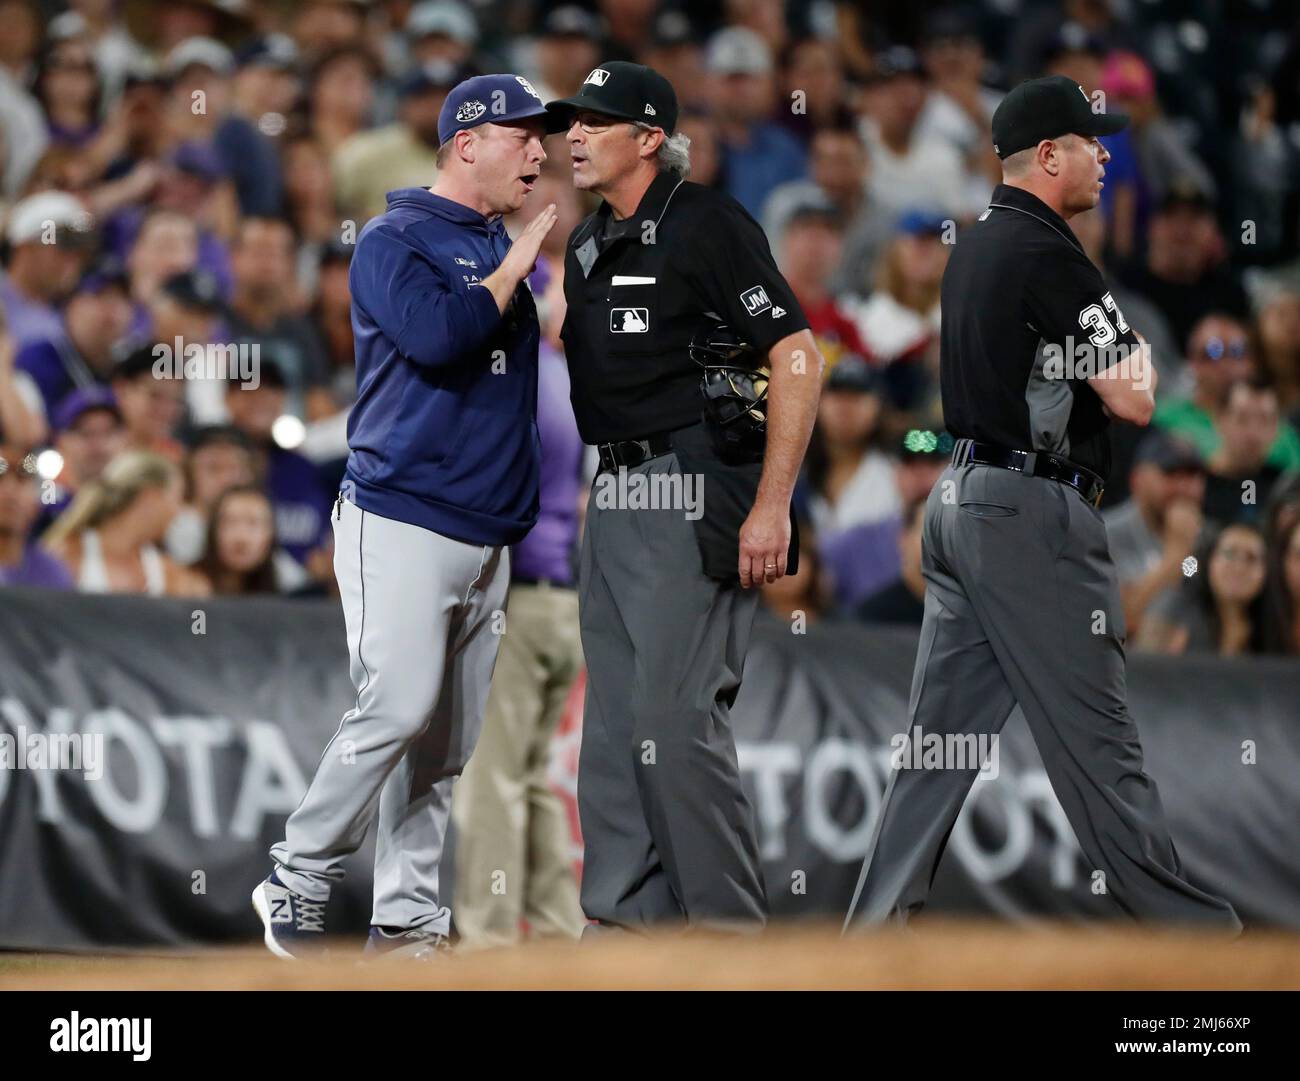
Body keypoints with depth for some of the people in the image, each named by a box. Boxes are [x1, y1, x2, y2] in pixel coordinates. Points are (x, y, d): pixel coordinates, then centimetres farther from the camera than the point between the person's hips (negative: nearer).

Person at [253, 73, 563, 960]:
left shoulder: (502, 250, 18)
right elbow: (434, 333, -23)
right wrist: (513, 269, -10)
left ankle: (407, 920, 7)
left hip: (488, 535, 7)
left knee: (449, 741, 4)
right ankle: (298, 884, -3)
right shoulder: (396, 242, -4)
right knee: (400, 709, -17)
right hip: (403, 520, -7)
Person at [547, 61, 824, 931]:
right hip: (616, 493, 9)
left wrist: (771, 507, -20)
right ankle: (630, 915, 15)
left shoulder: (707, 225, -10)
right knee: (614, 714, 9)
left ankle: (730, 925, -6)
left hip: (695, 494, -9)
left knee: (675, 710, -13)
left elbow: (796, 358, -15)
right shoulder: (589, 245, 16)